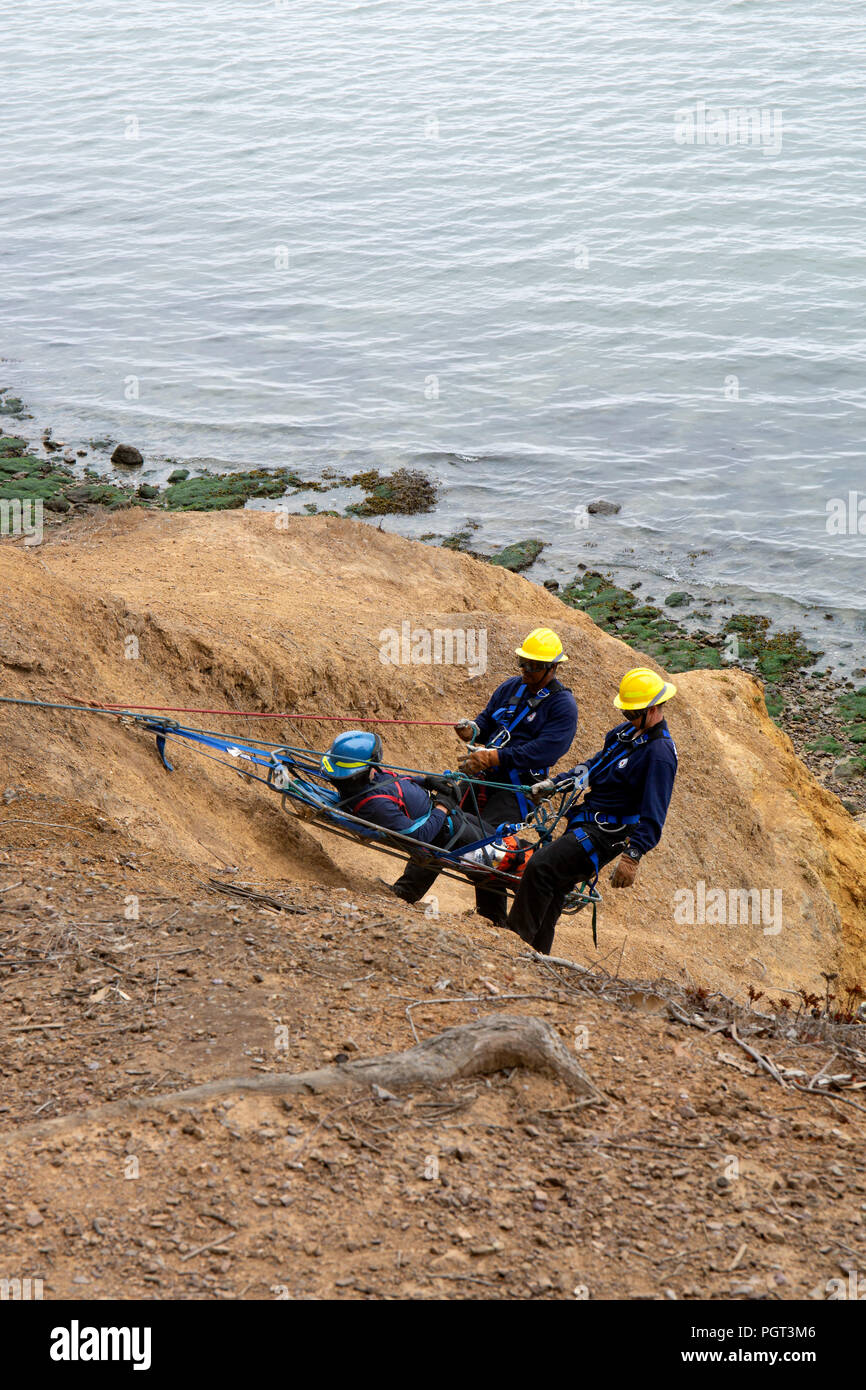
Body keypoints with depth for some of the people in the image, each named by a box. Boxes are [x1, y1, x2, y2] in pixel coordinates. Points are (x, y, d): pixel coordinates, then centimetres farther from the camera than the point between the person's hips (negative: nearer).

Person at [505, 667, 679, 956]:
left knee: (540, 867, -22)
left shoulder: (660, 754, -17)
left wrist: (633, 856, -28)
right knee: (552, 889, 10)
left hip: (605, 834, -9)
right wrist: (553, 783, 18)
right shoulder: (626, 731, 12)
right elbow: (593, 767, 25)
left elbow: (654, 813, -22)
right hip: (585, 822, 9)